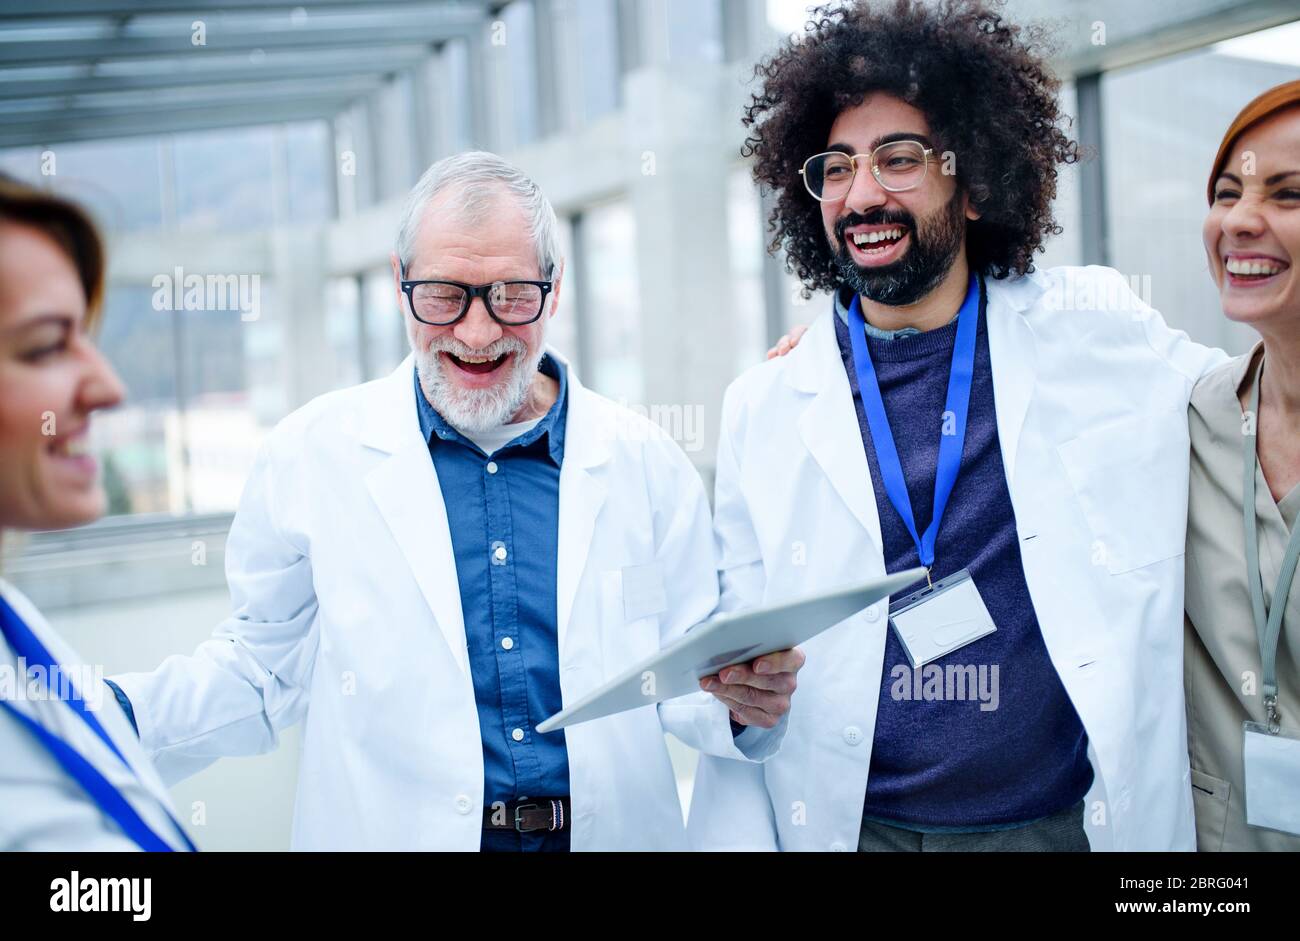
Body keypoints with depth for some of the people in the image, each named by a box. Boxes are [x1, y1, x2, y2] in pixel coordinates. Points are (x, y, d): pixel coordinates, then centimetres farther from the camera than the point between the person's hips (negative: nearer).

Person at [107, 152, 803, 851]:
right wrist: (113, 713, -16)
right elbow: (261, 670, 0)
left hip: (615, 831, 1)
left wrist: (746, 701, -16)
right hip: (385, 830, 0)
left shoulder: (646, 463, -2)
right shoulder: (311, 453, -5)